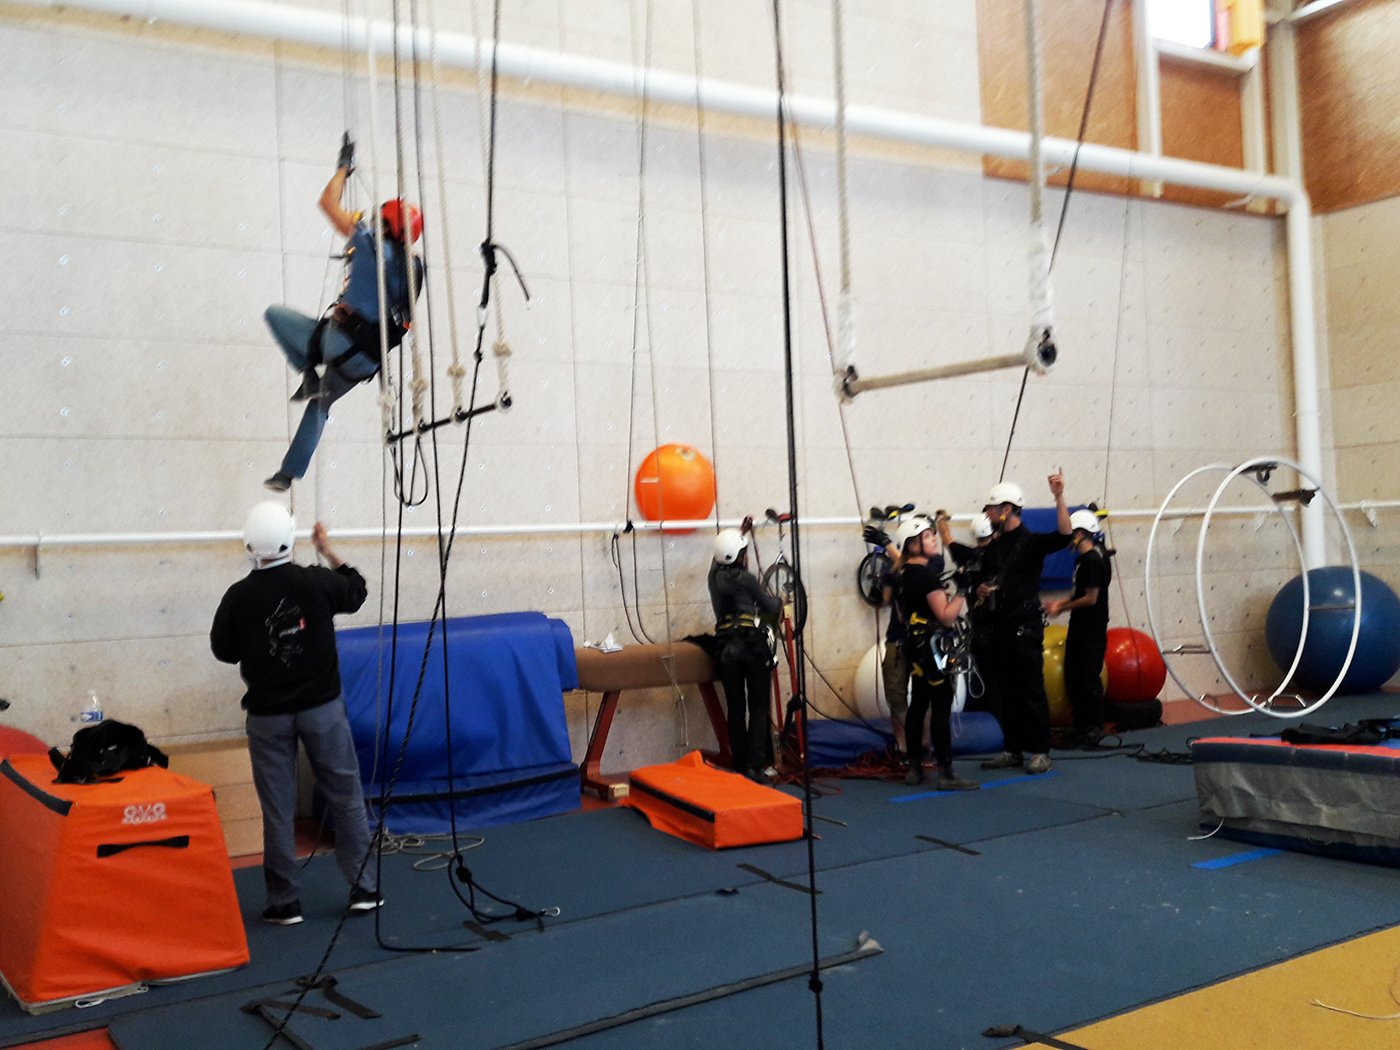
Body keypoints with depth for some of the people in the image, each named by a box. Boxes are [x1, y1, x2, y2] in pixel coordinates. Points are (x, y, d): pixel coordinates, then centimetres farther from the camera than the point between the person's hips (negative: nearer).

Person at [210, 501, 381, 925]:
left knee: (277, 809, 8)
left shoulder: (239, 597, -11)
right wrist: (328, 551, 21)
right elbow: (356, 593, 12)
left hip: (268, 714, 0)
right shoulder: (317, 582, -10)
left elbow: (224, 651, 3)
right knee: (346, 797, 11)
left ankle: (284, 902, 14)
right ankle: (363, 889, 17)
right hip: (322, 708, 0)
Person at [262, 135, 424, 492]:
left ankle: (309, 374, 5)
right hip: (367, 361, 7)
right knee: (320, 404, 27)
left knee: (275, 314, 12)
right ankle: (289, 472, 30)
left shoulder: (372, 243, -7)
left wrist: (344, 166, 15)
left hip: (341, 341, -7)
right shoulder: (412, 268, 9)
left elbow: (328, 202, -1)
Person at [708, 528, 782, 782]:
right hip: (752, 645, -5)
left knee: (735, 710, 8)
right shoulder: (745, 578, -8)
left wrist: (742, 531, 39)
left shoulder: (715, 575, 8)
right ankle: (756, 765, -6)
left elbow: (720, 557, 31)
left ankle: (739, 766, 9)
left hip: (726, 648, 5)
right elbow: (770, 607, 3)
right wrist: (779, 602, 25)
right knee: (759, 708, 1)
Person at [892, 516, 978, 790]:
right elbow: (946, 615, -20)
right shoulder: (927, 574, -17)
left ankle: (914, 769, 17)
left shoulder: (902, 573, 11)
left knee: (917, 705, 12)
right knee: (941, 708, -7)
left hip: (914, 643, 9)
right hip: (932, 646, -9)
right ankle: (946, 773, -6)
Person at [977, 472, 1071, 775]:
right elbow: (986, 580, 26)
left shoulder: (1031, 542, -7)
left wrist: (1059, 498, -33)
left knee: (1031, 689, -4)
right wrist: (982, 590, 3)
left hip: (1025, 627, -7)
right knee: (1007, 691, 10)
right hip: (1000, 626, 7)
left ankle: (1039, 752, 1)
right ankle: (1014, 749, 17)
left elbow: (1064, 536, -25)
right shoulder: (993, 547, 15)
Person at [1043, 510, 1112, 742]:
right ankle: (1081, 725, 21)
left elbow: (1090, 598, -19)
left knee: (1089, 678, -2)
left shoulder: (1092, 560, -18)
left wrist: (1062, 608, -10)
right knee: (1073, 676, 13)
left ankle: (1094, 728, 7)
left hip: (1092, 629, -10)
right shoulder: (1085, 558, 12)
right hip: (1080, 627, 10)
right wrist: (1061, 602, 11)